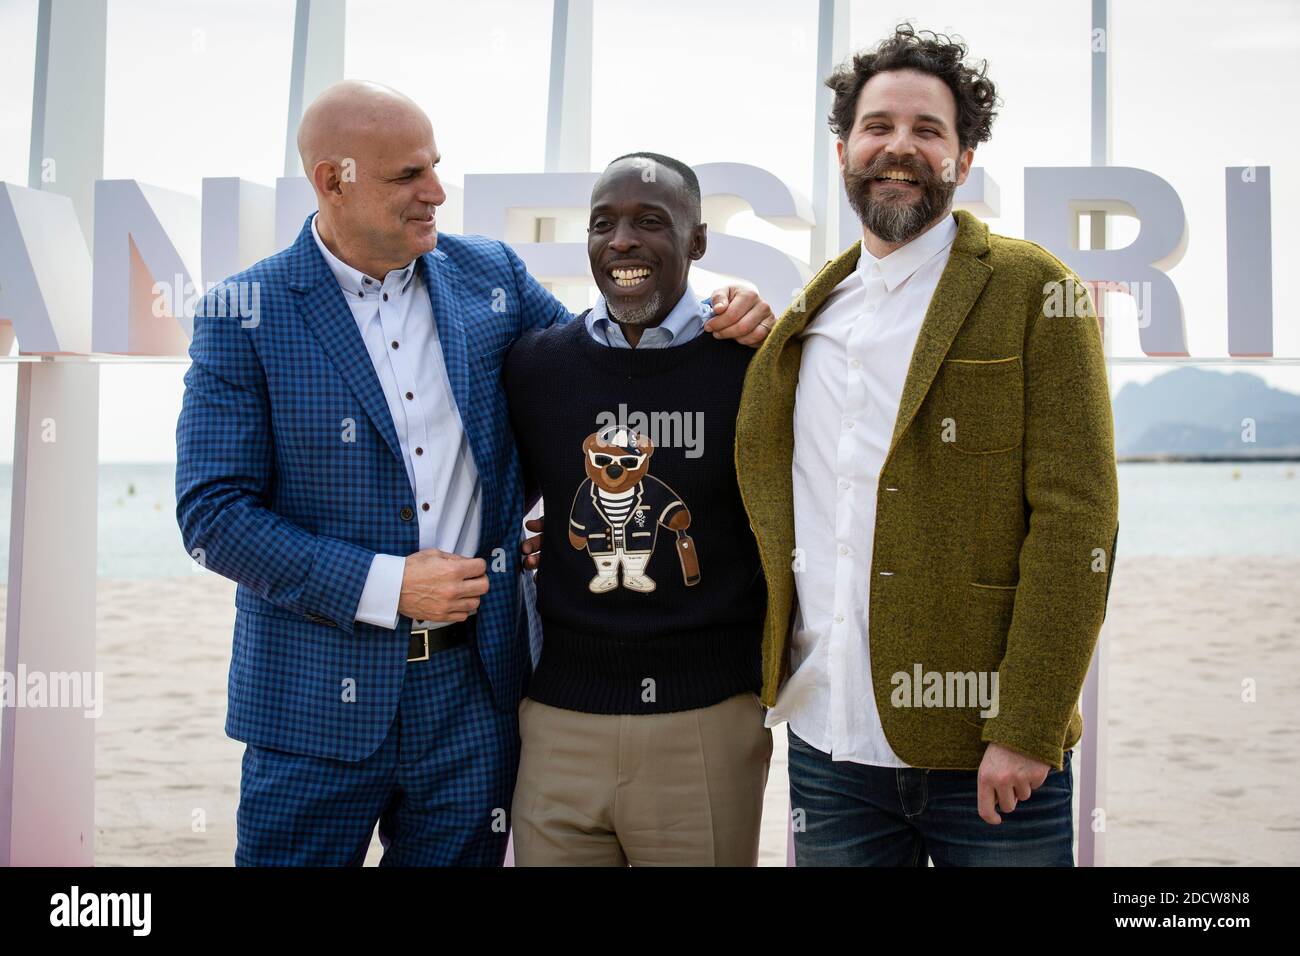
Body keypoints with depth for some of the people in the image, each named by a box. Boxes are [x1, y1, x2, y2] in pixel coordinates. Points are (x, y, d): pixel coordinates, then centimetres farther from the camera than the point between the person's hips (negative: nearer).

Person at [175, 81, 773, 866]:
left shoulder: (490, 272, 3)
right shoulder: (243, 314, -7)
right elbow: (212, 513, -10)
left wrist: (722, 319, -2)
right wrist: (385, 585, -16)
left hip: (476, 688, 3)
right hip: (321, 704, -3)